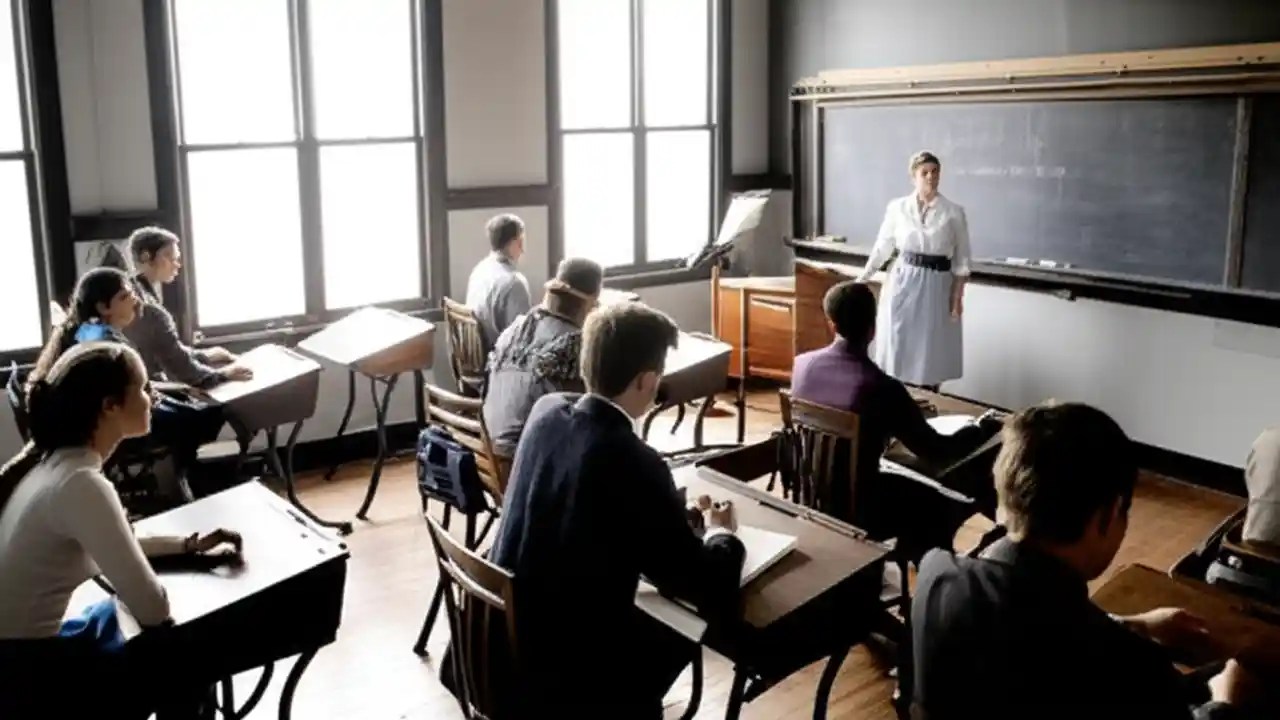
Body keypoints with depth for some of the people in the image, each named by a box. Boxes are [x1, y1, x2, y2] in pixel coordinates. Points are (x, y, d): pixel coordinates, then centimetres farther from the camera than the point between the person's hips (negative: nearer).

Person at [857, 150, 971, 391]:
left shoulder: (954, 212, -2)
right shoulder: (897, 207, 1)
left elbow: (962, 259, 0)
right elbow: (882, 247, 9)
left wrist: (957, 296, -6)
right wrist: (862, 279, 6)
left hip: (937, 286, -1)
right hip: (903, 283, 1)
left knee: (931, 353, 3)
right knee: (900, 349, 2)